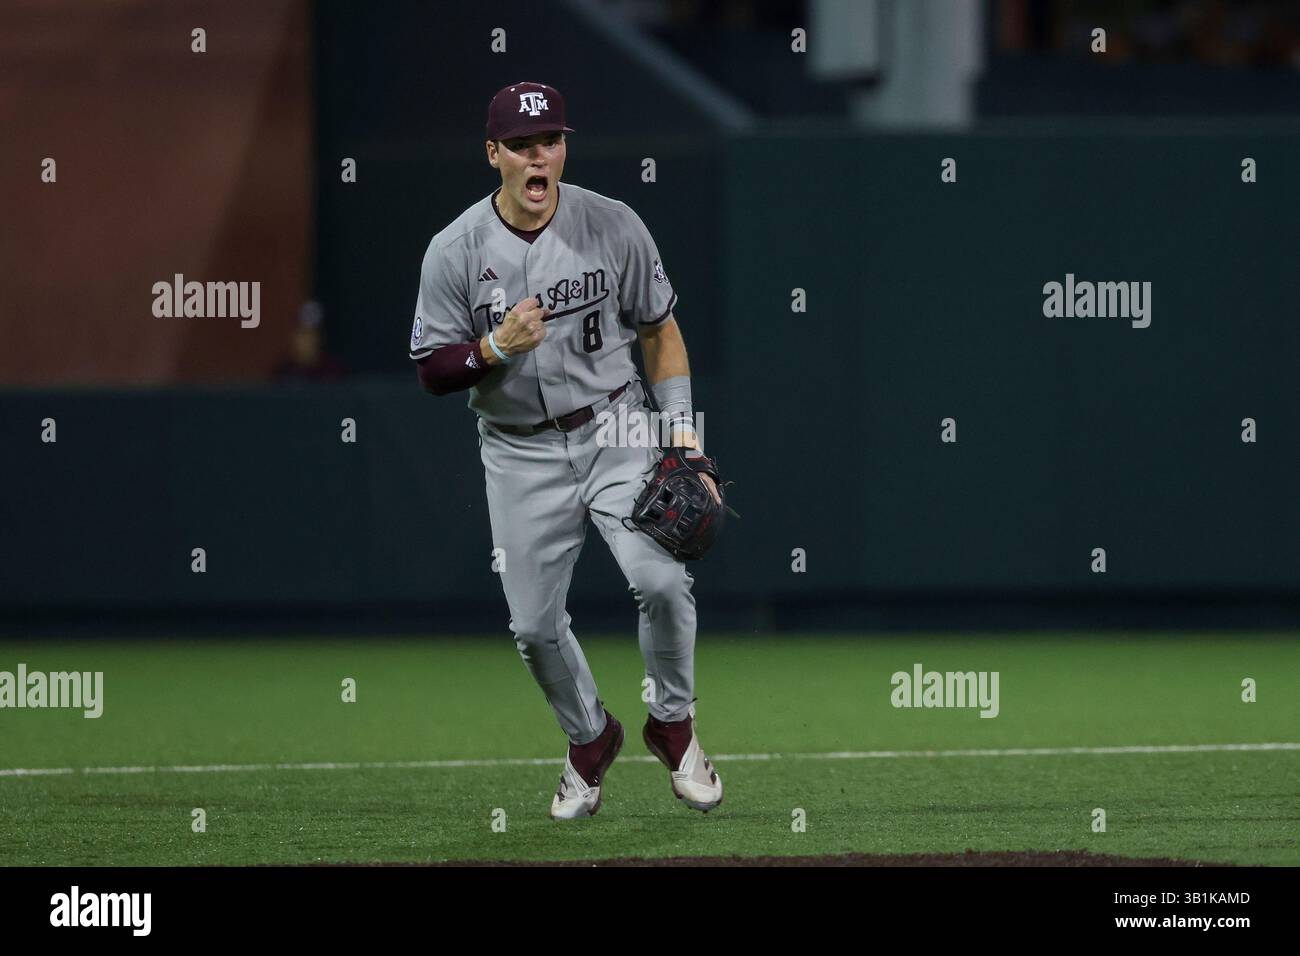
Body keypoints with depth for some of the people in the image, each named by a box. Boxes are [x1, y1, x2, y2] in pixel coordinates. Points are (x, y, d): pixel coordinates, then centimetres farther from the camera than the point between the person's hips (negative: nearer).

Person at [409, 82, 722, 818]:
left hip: (615, 432, -1)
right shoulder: (455, 252, -8)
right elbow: (432, 372, -4)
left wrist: (684, 438, -2)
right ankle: (591, 738, 30)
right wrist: (497, 349, -23)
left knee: (661, 579, -20)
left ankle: (673, 726, 4)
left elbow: (661, 331, 5)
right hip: (520, 454, 1)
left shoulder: (614, 227, -5)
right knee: (535, 624, 1)